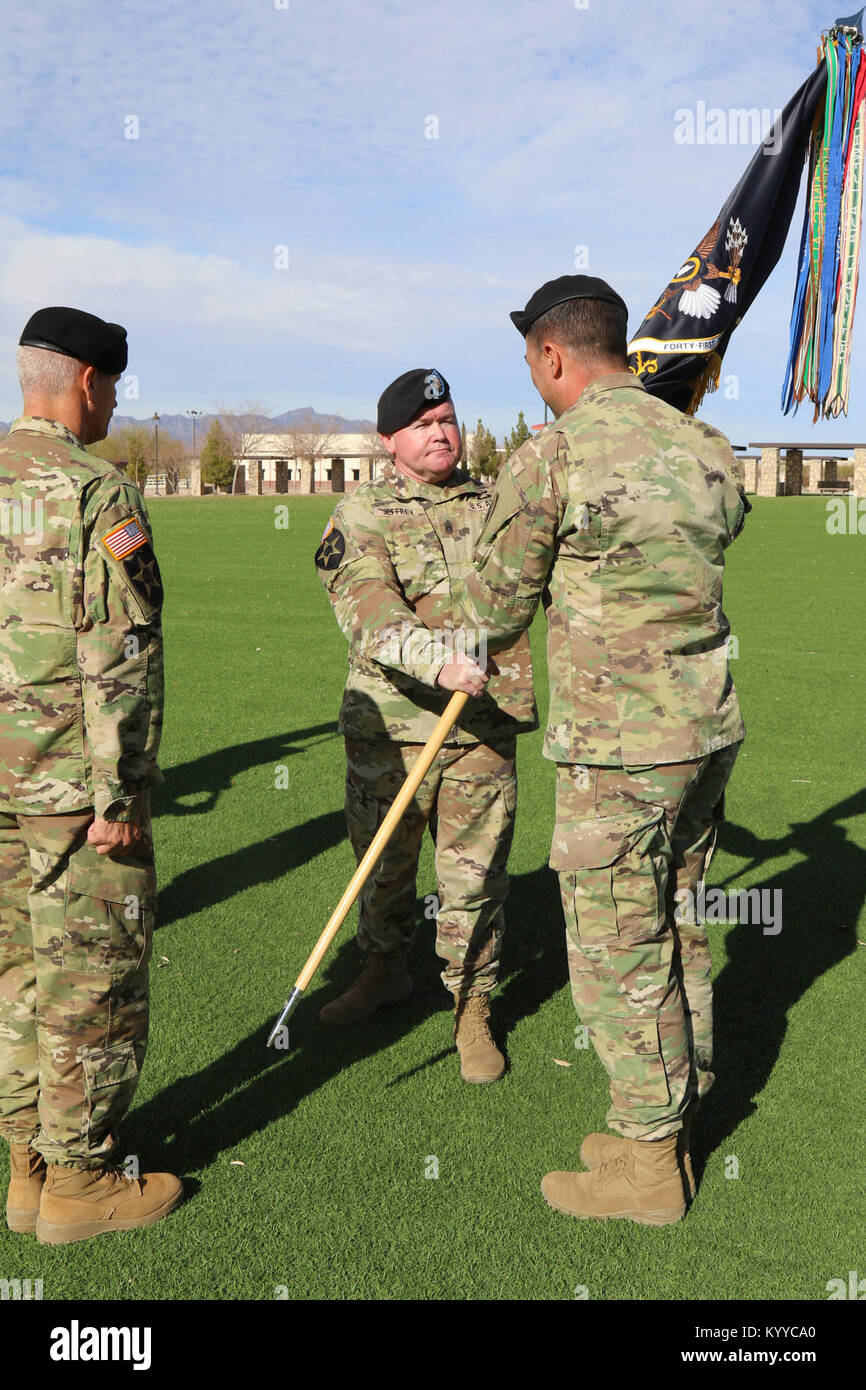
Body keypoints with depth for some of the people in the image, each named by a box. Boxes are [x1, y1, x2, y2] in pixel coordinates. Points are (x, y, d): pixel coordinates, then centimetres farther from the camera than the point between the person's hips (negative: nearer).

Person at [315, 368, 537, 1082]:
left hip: (483, 729, 1)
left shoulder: (494, 504, 11)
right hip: (390, 728, -1)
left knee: (475, 875, 5)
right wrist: (438, 658, -35)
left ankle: (472, 1007, 23)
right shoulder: (360, 515, -2)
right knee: (383, 863, 14)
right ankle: (386, 970, 40)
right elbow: (371, 616, -16)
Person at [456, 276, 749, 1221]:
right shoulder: (706, 449, 7)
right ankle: (669, 1127, 33)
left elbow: (494, 611, -3)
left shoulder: (547, 463, -13)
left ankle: (648, 1165, 19)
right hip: (708, 726, 8)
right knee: (676, 932, 18)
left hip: (619, 744, -7)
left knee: (618, 953, 5)